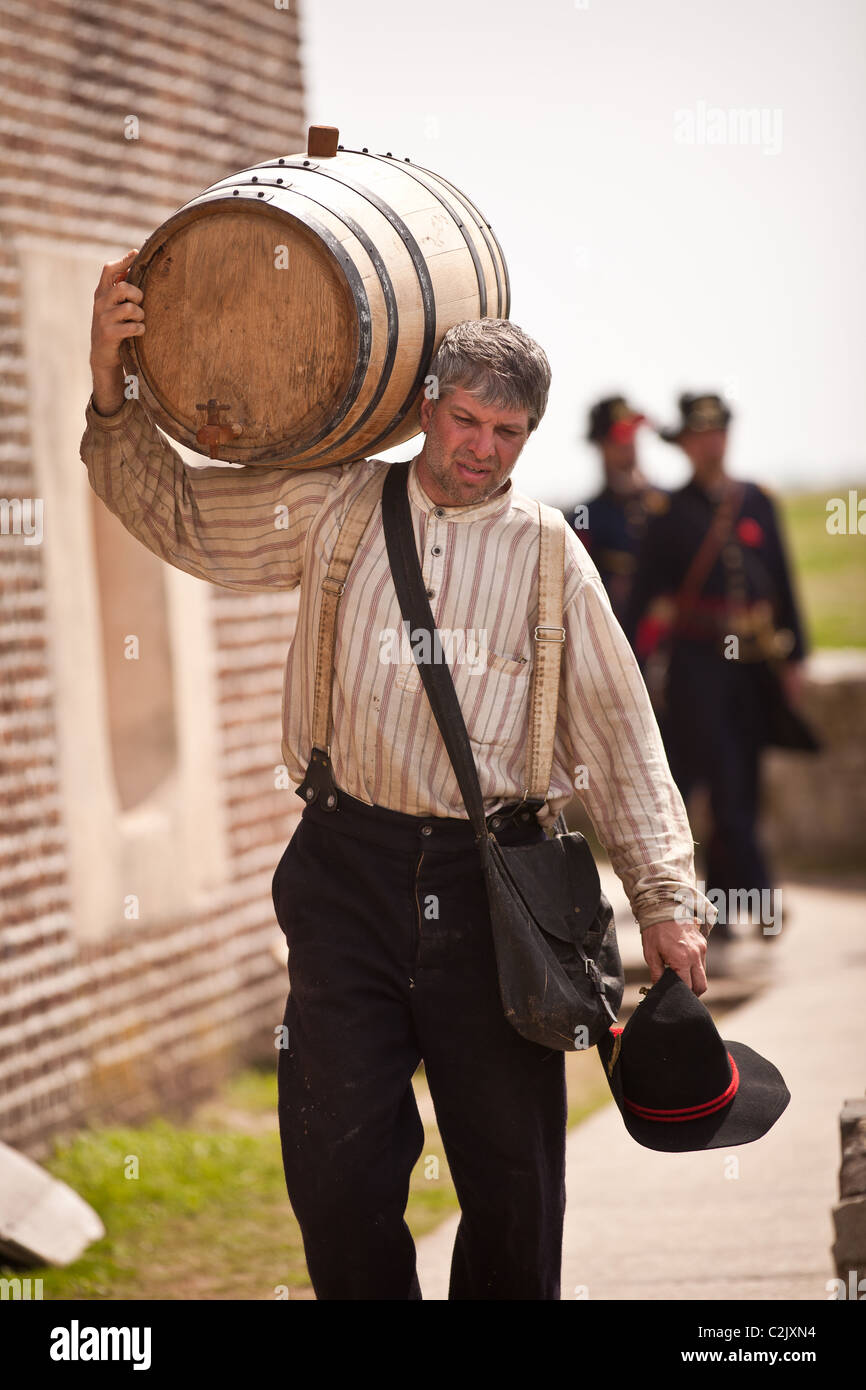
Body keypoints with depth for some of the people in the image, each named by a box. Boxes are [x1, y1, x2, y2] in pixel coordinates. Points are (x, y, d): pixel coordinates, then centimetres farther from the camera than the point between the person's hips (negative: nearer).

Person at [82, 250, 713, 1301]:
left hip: (493, 881, 0)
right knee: (339, 1166, -1)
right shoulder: (331, 507, 7)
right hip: (351, 870, 0)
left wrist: (665, 897, 2)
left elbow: (619, 736, 7)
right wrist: (114, 389, -5)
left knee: (513, 1174, 5)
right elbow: (171, 508, 11)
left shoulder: (552, 560, 7)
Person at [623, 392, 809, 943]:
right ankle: (759, 897, -11)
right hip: (698, 664, -4)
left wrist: (794, 657, 7)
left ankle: (718, 907, 16)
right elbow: (647, 593, 1)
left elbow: (783, 582, 11)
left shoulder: (757, 503, 10)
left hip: (754, 665, 4)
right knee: (726, 784, -10)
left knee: (743, 793, 7)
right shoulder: (671, 514, 1)